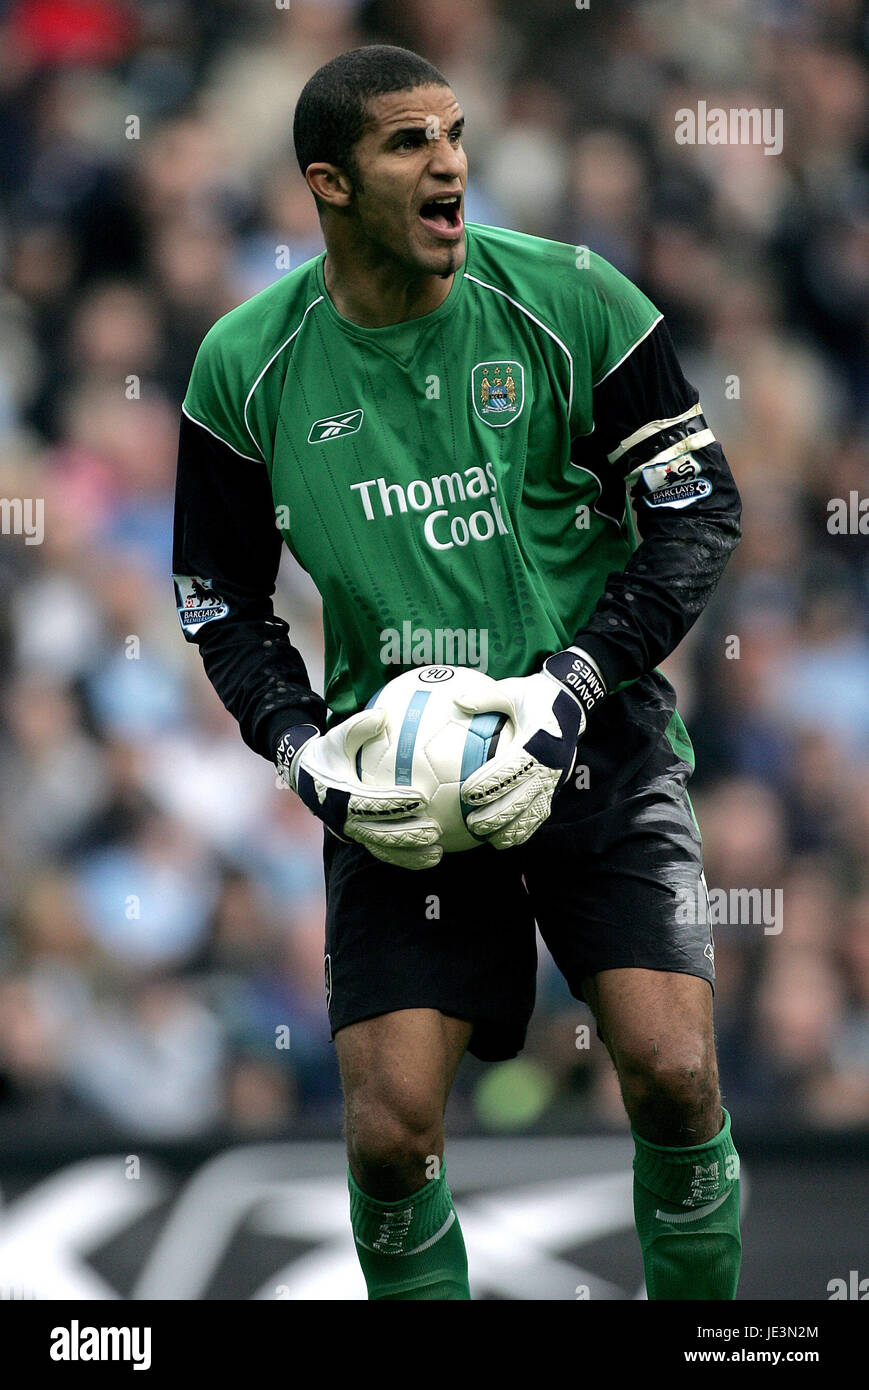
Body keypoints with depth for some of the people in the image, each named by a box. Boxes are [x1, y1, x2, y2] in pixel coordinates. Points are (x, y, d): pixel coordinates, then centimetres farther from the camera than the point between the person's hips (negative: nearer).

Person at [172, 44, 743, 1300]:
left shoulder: (570, 302, -7)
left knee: (672, 1075, -16)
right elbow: (222, 603, 9)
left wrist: (574, 687, -13)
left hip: (594, 741, -1)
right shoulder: (249, 368, -2)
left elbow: (700, 514, -2)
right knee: (390, 1134, -9)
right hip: (396, 780, 1)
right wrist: (304, 747, -8)